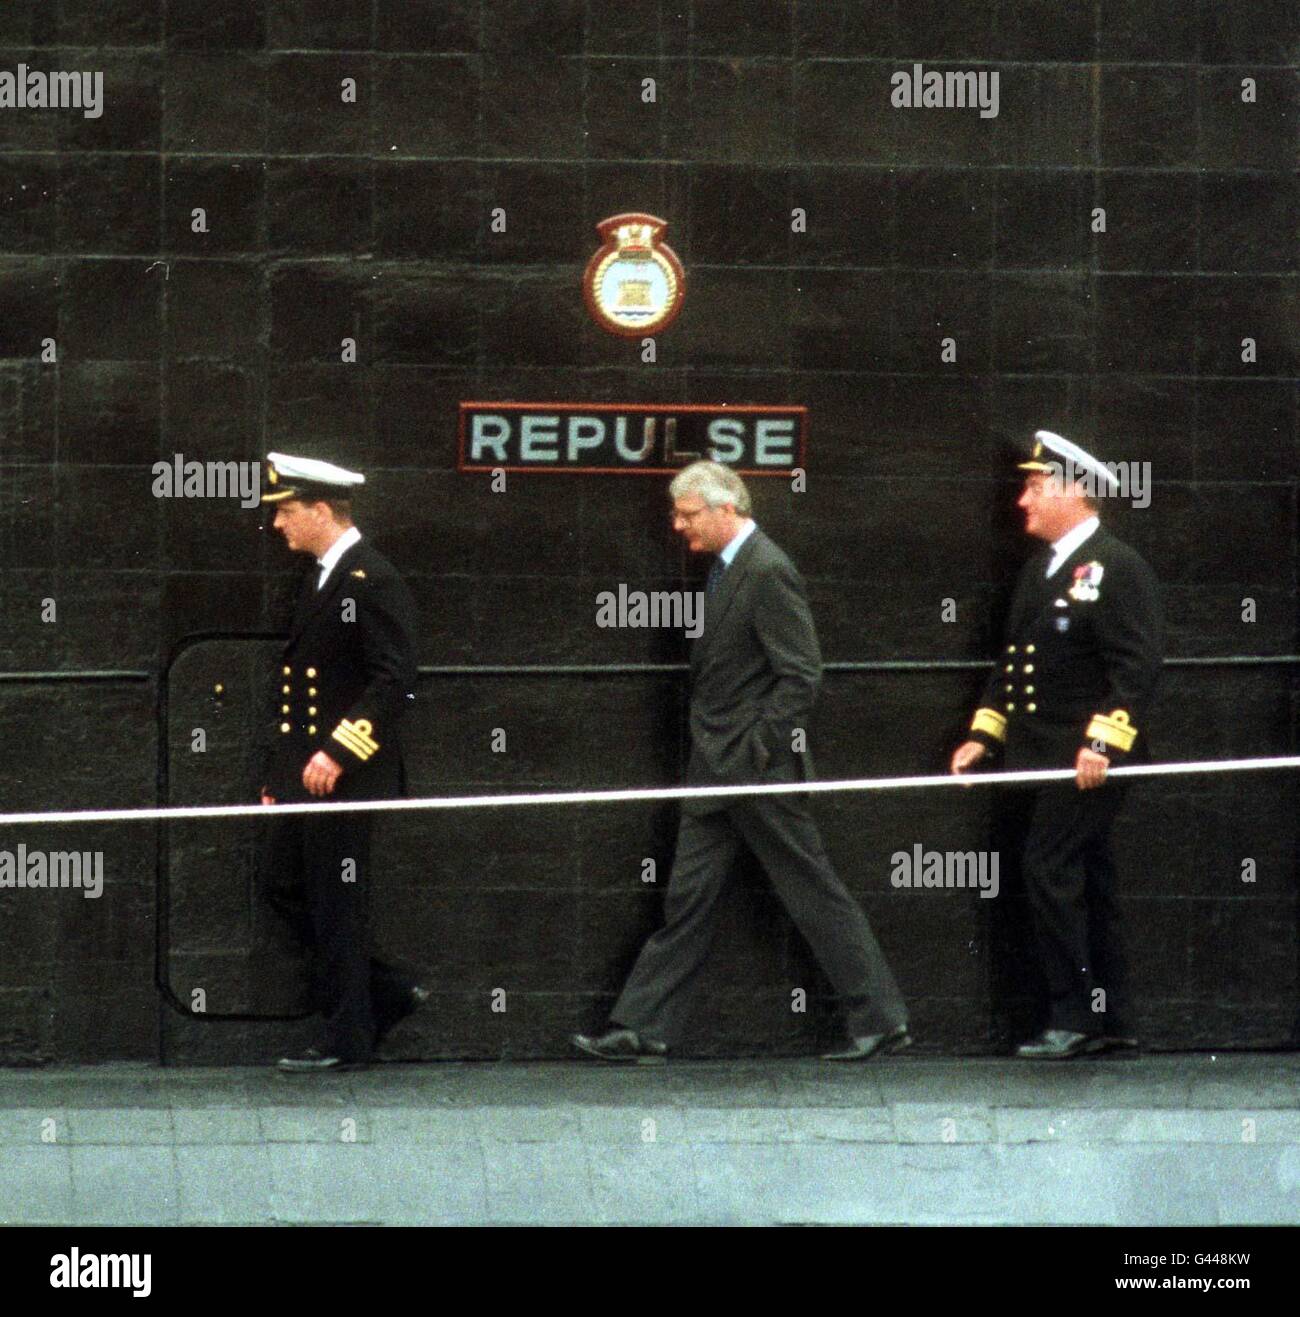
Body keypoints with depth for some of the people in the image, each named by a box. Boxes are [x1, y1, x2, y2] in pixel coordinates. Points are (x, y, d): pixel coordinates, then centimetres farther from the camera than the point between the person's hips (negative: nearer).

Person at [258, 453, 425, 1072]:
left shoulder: (373, 581, -15)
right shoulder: (320, 578, 15)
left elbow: (394, 680, -21)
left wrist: (337, 753, -25)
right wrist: (280, 774, 18)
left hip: (345, 777, -10)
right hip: (305, 775, 10)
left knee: (337, 905, -3)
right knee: (282, 884, 13)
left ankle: (347, 1040, 7)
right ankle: (387, 994, 21)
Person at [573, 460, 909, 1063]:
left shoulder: (767, 573, -16)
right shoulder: (725, 569, 14)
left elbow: (800, 675, -19)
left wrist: (760, 750, -19)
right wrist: (711, 753, 16)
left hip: (758, 770, -9)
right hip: (717, 770, 9)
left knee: (813, 893, -2)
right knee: (687, 898, 8)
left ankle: (880, 1019, 6)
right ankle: (642, 1029, 8)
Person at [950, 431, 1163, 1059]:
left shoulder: (1117, 568, -10)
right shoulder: (1038, 570, 17)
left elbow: (1137, 666, -17)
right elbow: (1012, 661, 23)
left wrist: (1104, 743, -24)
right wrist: (983, 735, 14)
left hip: (1091, 760, -9)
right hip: (1043, 758, 9)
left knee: (1050, 871, -13)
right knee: (1085, 882, 11)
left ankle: (1072, 1018, -9)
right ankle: (1108, 1019, 15)